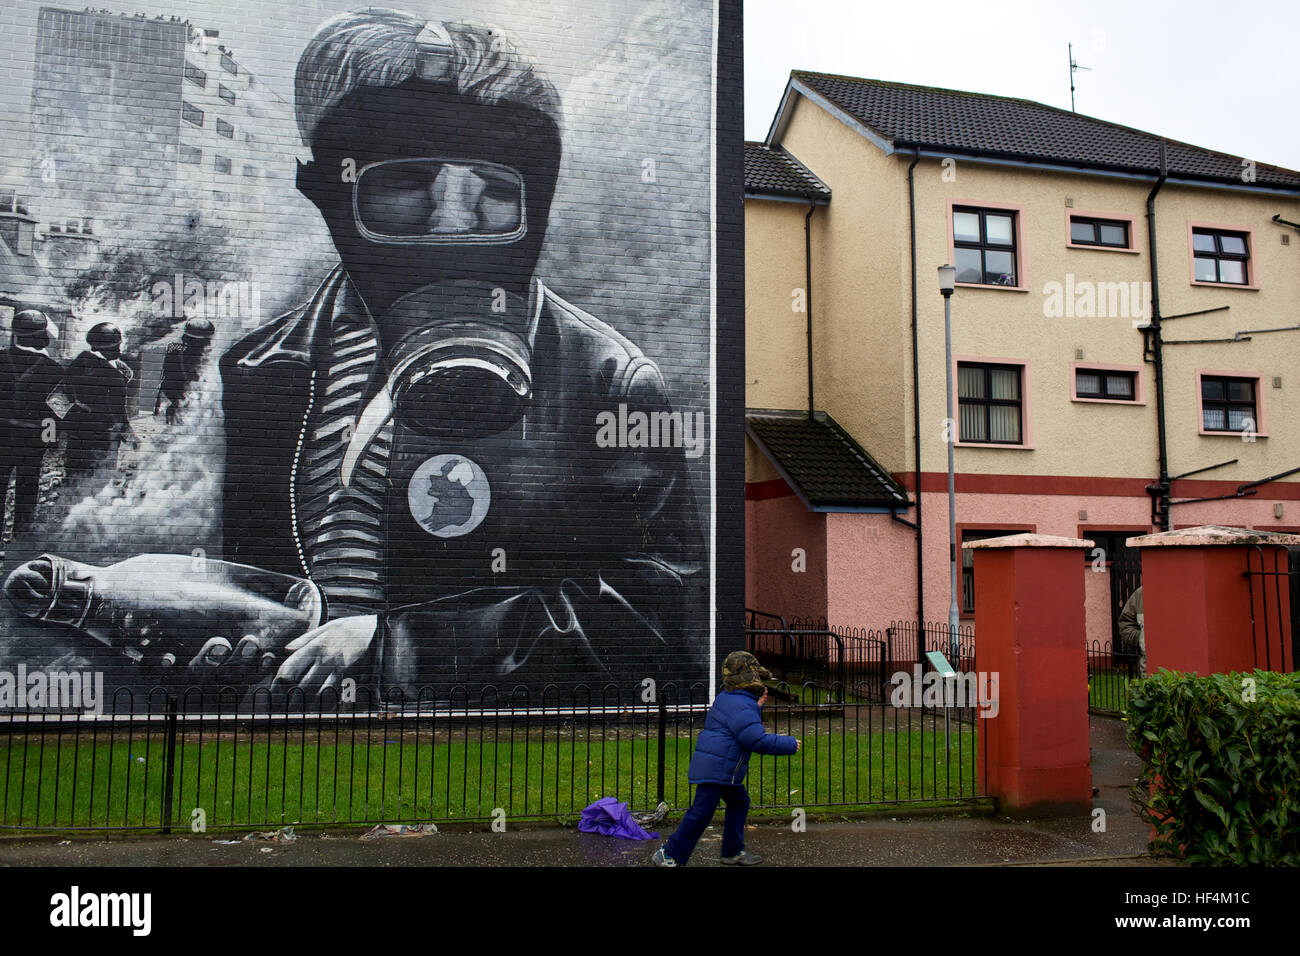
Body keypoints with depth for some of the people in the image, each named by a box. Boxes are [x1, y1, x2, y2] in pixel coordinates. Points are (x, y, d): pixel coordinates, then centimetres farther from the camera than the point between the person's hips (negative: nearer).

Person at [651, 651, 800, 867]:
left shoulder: (728, 698, 14)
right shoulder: (742, 707, -19)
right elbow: (758, 740, -22)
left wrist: (757, 706, 17)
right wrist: (790, 745, -11)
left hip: (725, 769, 11)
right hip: (716, 768, -11)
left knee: (739, 801, 20)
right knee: (702, 811, -8)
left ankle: (733, 851, 28)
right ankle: (668, 854, -1)